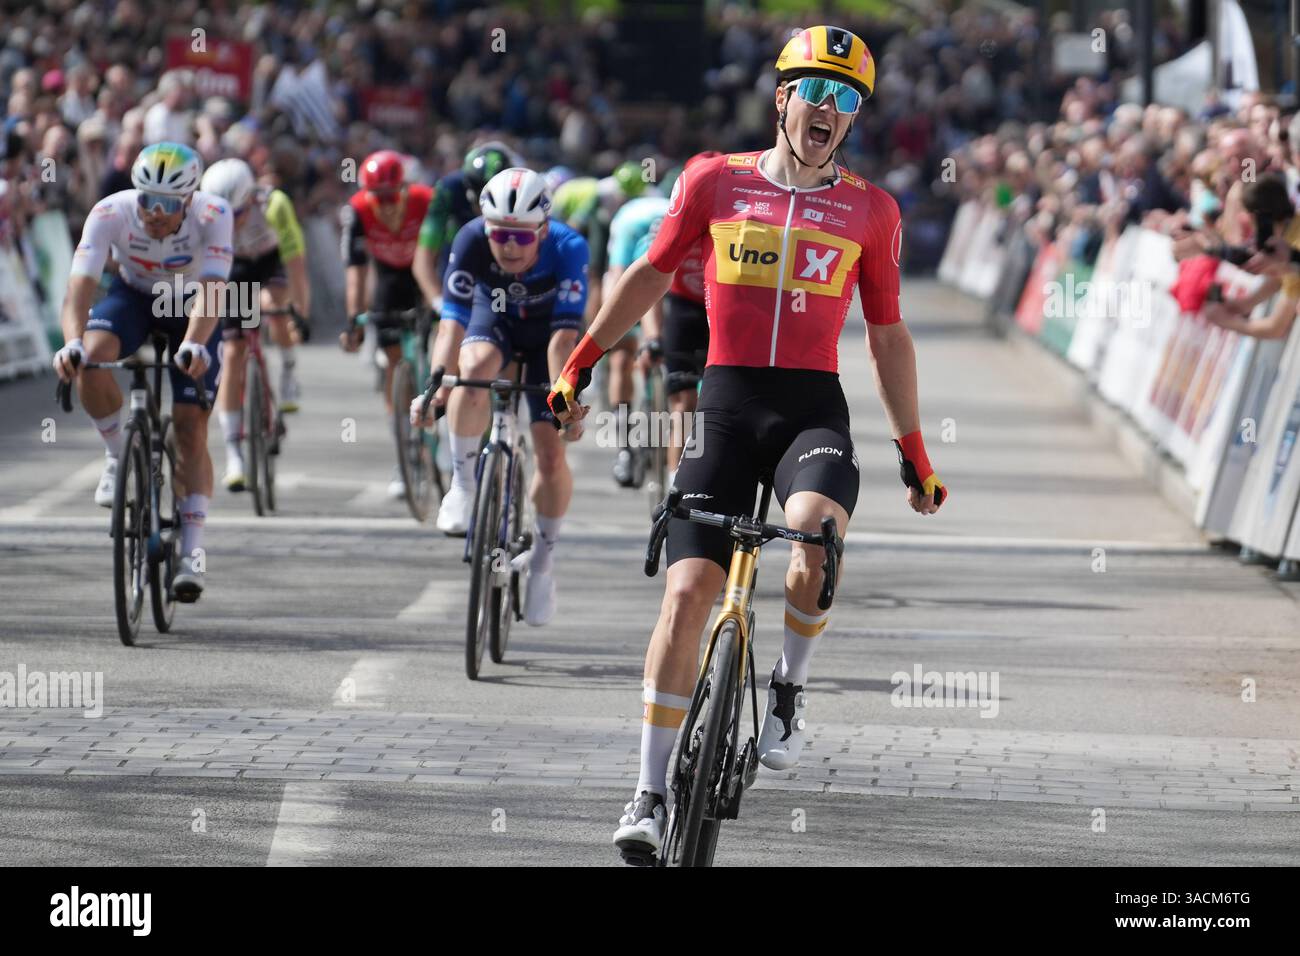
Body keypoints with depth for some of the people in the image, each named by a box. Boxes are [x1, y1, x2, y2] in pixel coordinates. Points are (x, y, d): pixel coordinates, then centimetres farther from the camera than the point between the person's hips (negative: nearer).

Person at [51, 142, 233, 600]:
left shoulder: (213, 216, -32)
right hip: (134, 296, 1)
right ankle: (118, 455, -8)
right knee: (92, 358, -32)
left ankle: (192, 550, -8)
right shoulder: (110, 213, -30)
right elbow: (80, 286, -37)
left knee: (191, 425, -11)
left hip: (192, 307, -1)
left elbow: (211, 292, -40)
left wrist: (194, 345, -59)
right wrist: (72, 342, -56)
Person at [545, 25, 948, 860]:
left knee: (818, 527, -33)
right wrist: (580, 364, 12)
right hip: (727, 402, 0)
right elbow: (652, 274, 16)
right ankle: (652, 792, 1)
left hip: (814, 408, 0)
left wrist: (914, 451, 15)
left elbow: (888, 336, 15)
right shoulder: (715, 182, 5)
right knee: (690, 587, -9)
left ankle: (791, 688, -6)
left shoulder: (870, 210, 7)